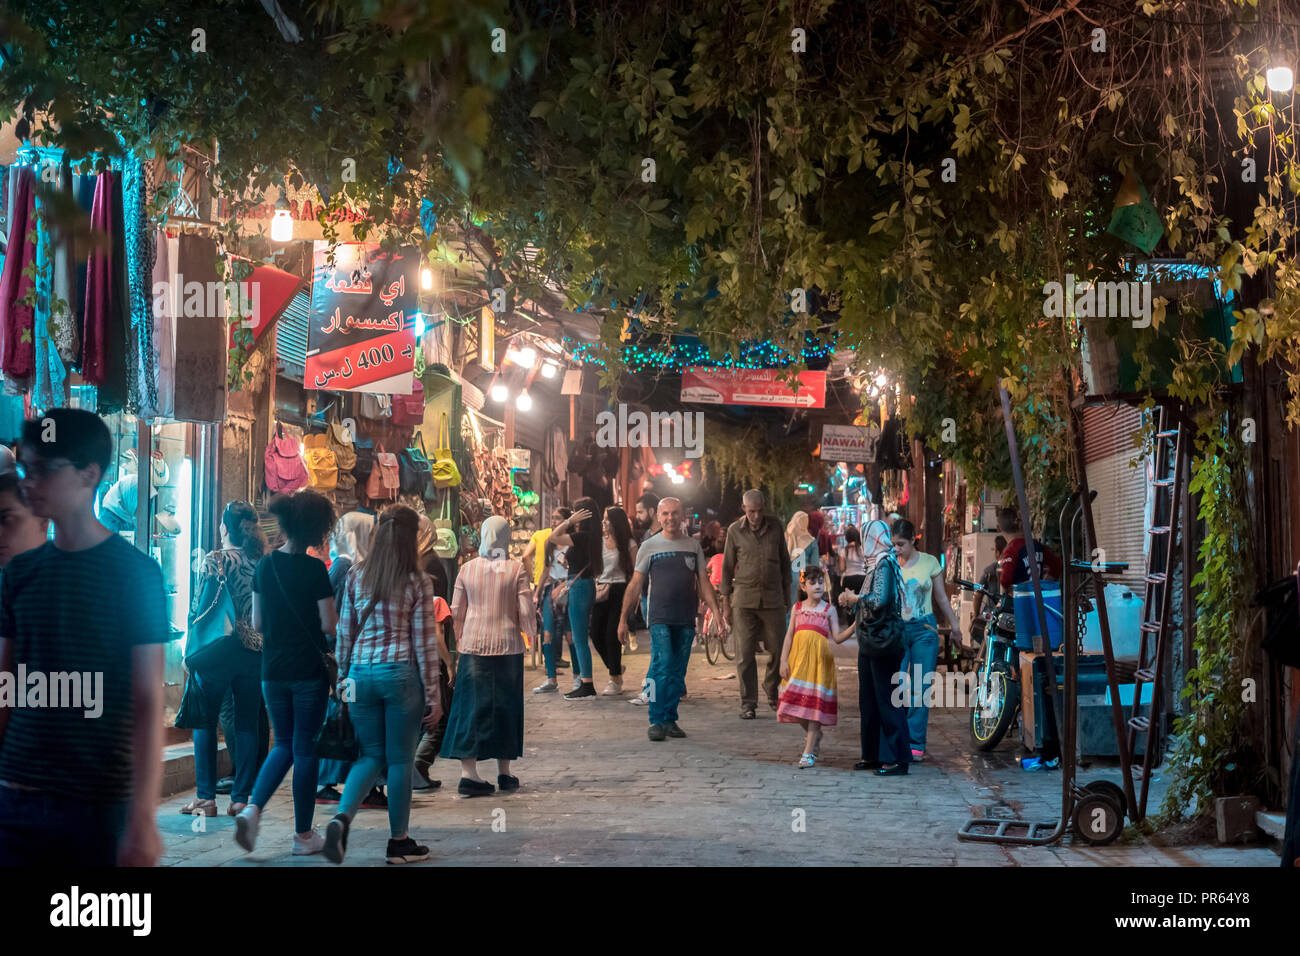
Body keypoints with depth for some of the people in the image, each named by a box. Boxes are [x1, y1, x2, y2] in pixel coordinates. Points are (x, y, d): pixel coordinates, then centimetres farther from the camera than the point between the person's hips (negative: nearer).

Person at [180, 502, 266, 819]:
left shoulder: (216, 561, -8)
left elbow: (200, 606, -8)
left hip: (218, 652, -4)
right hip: (254, 653, 4)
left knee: (204, 722, 6)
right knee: (247, 724, 8)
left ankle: (205, 797, 5)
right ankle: (241, 798, 9)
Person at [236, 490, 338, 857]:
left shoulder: (264, 566, 3)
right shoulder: (314, 569, -13)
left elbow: (257, 622, 9)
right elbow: (329, 624, -13)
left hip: (273, 670, 5)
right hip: (309, 671, -5)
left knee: (284, 744, 18)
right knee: (305, 748, 4)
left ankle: (252, 808, -3)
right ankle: (303, 835, 11)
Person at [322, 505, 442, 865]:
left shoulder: (357, 575, 5)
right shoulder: (418, 583, -5)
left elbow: (344, 633, 8)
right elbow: (424, 643, -4)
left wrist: (341, 680, 18)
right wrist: (433, 695, 1)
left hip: (360, 674, 4)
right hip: (400, 674, -3)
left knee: (370, 754, 14)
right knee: (399, 759, 7)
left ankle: (342, 817, -10)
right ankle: (398, 842, 15)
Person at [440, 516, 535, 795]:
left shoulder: (467, 568, 0)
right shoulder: (516, 569, -6)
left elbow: (456, 610, 6)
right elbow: (526, 611, -6)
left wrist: (461, 637, 23)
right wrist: (531, 631, 14)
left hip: (474, 644, 1)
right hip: (507, 646, -1)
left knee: (473, 705, 3)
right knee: (506, 706, 10)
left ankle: (468, 772, -6)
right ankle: (504, 773, 16)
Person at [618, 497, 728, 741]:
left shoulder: (693, 546, 11)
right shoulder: (649, 546, 3)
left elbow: (704, 583, 12)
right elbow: (635, 585, 6)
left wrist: (717, 612, 3)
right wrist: (623, 618, 3)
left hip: (686, 620, 3)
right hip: (660, 618, -3)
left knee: (678, 673, 6)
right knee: (662, 666, -15)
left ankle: (670, 720, 15)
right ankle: (656, 721, -10)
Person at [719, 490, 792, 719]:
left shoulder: (775, 527, 5)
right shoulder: (735, 531, 1)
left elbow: (785, 561, 14)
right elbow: (727, 566, 6)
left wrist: (787, 594, 13)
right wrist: (725, 602, 4)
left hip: (772, 598, 1)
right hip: (744, 600, -1)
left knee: (778, 649, 5)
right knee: (744, 653, -4)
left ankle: (772, 691, 29)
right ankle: (748, 703, 4)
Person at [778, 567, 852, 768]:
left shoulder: (829, 610, 6)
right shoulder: (798, 608, 11)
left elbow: (837, 638, 2)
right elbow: (789, 635, 9)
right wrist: (784, 660, 2)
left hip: (819, 660, -2)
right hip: (799, 659, 2)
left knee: (815, 702, -9)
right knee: (797, 700, 1)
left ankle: (809, 752, -8)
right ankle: (813, 736, 29)